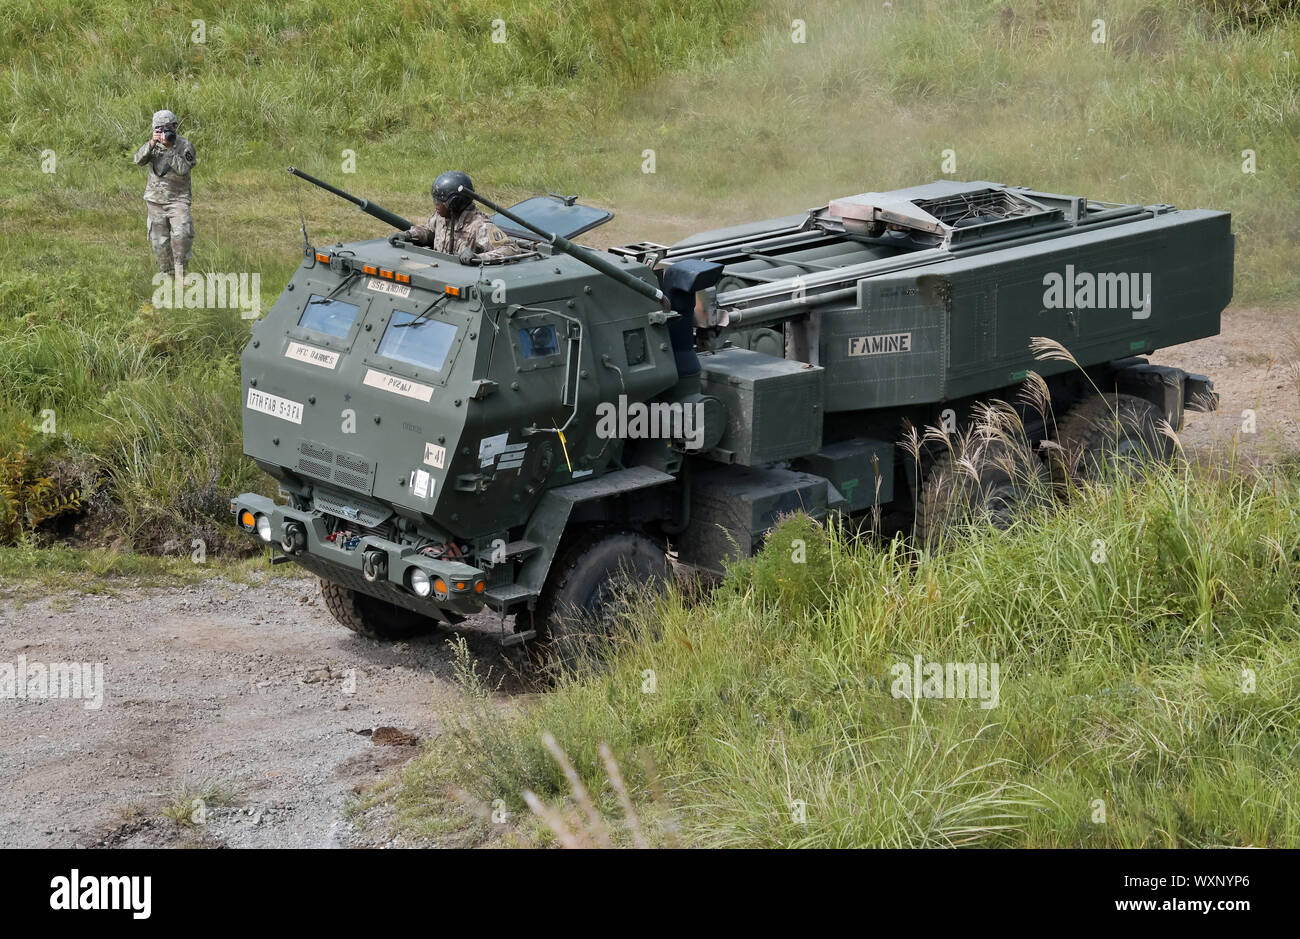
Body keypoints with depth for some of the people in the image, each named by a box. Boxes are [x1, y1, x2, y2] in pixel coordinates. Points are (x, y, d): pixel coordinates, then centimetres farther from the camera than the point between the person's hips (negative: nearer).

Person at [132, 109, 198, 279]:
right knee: (159, 240, 6)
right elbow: (139, 160, -12)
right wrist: (152, 143, -26)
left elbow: (183, 169, -20)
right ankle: (167, 275, 19)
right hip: (155, 200, 3)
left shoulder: (185, 146, -7)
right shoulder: (153, 144, 3)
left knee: (182, 234, -23)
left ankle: (180, 270, -8)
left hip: (178, 199, -3)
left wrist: (170, 147, -25)